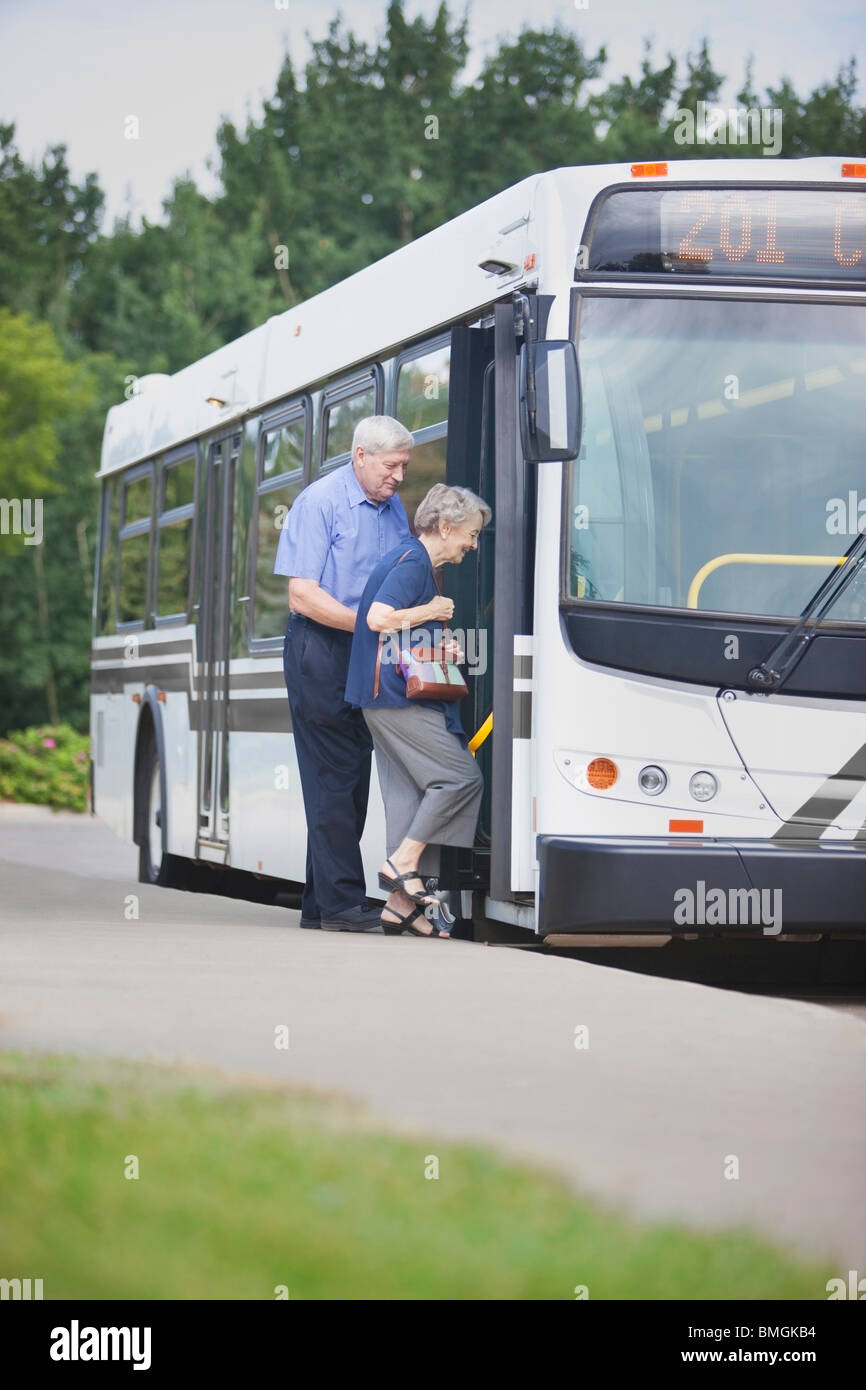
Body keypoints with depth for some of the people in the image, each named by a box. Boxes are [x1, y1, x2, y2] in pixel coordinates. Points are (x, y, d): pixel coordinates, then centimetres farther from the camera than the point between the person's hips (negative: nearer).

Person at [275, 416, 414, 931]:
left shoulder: (394, 510, 13)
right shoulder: (321, 502, -9)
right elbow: (303, 595, -14)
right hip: (321, 651, -7)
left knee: (353, 777, 7)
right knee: (332, 775, -7)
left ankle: (322, 903, 13)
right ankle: (341, 901, -6)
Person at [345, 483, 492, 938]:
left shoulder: (417, 562, 20)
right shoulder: (412, 562, -12)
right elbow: (379, 617, -24)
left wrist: (438, 647, 13)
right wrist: (431, 613, -12)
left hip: (391, 695, 10)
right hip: (397, 698, -10)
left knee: (410, 793, 7)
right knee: (460, 777, -10)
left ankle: (402, 903, 6)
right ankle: (402, 863, -7)